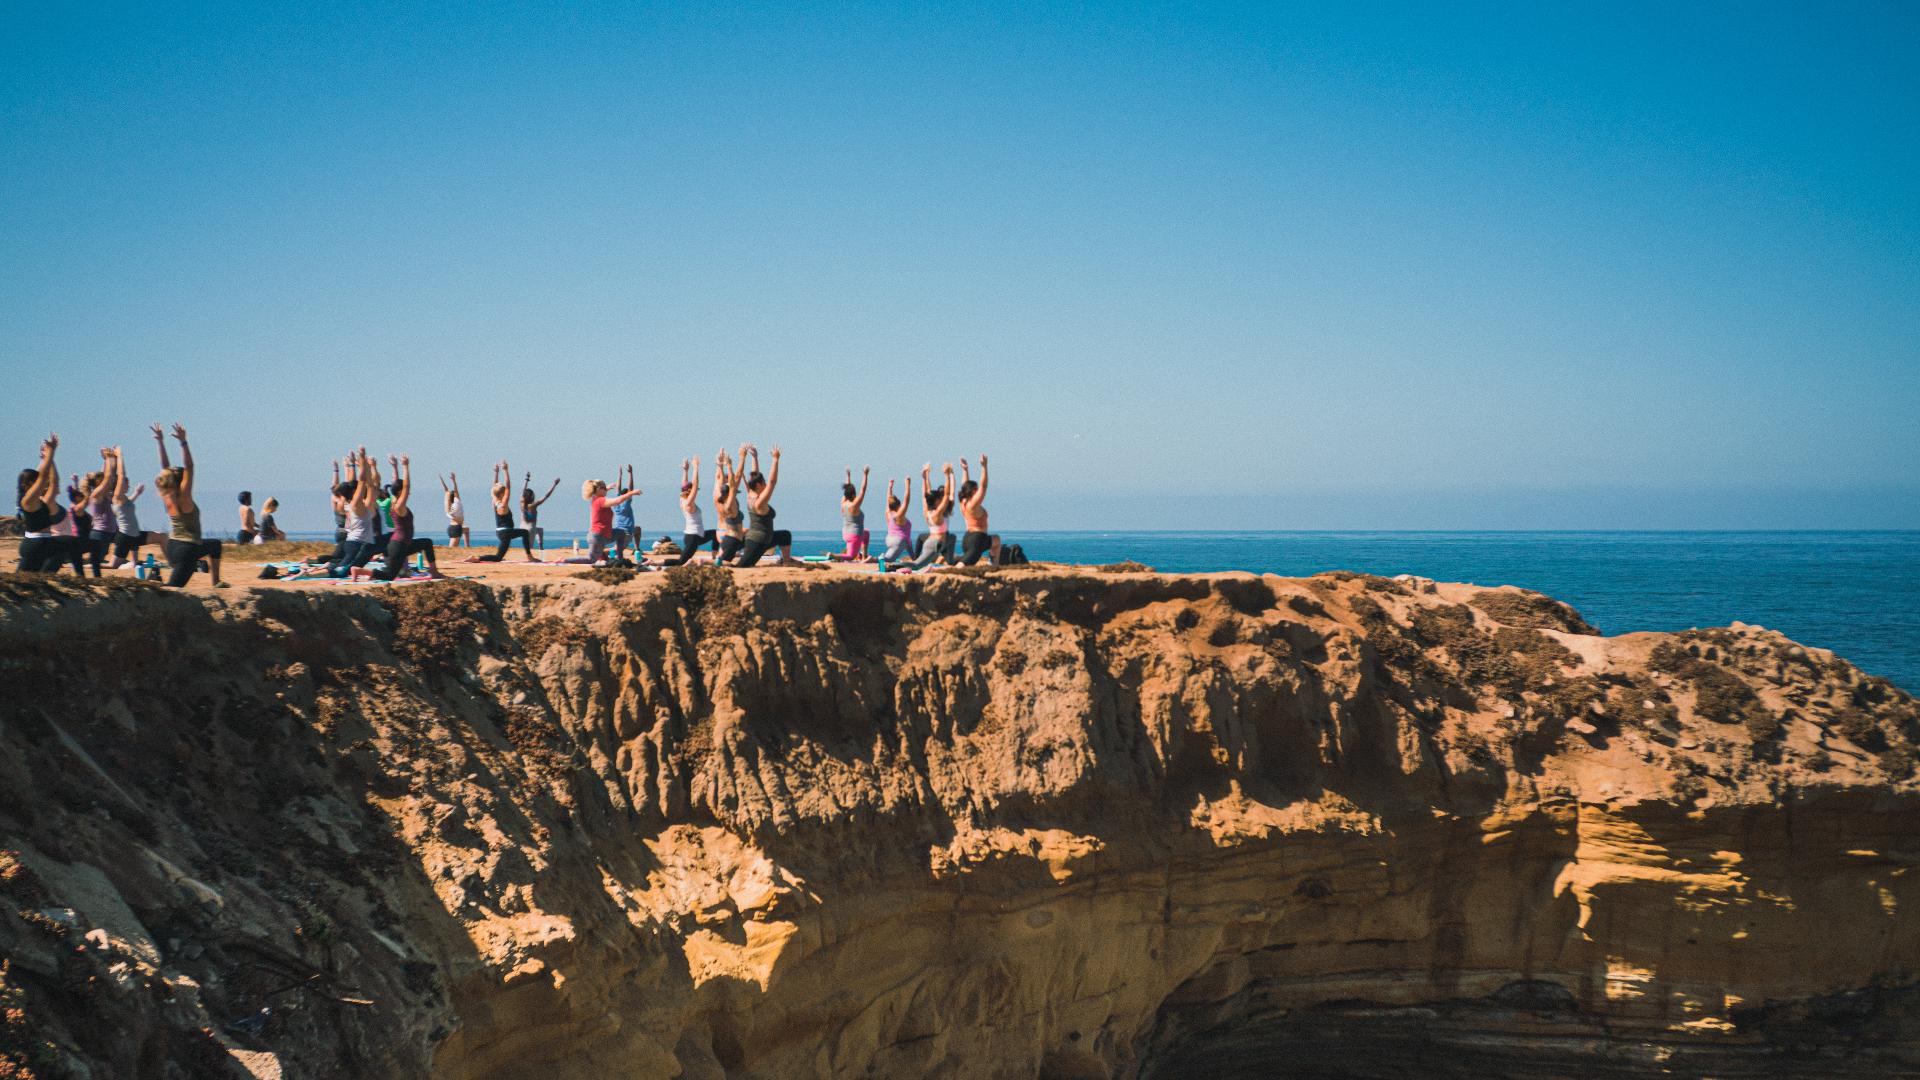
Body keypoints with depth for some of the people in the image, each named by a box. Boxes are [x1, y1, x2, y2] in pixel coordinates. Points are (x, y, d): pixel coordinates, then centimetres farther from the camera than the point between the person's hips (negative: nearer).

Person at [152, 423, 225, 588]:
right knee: (173, 587, -15)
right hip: (187, 550, -9)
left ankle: (216, 582, 39)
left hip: (173, 545, 9)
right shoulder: (183, 497, -16)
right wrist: (183, 443, -22)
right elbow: (189, 467, -20)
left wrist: (160, 442, 8)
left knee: (215, 545, 32)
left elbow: (165, 468, 8)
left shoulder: (167, 497, 3)